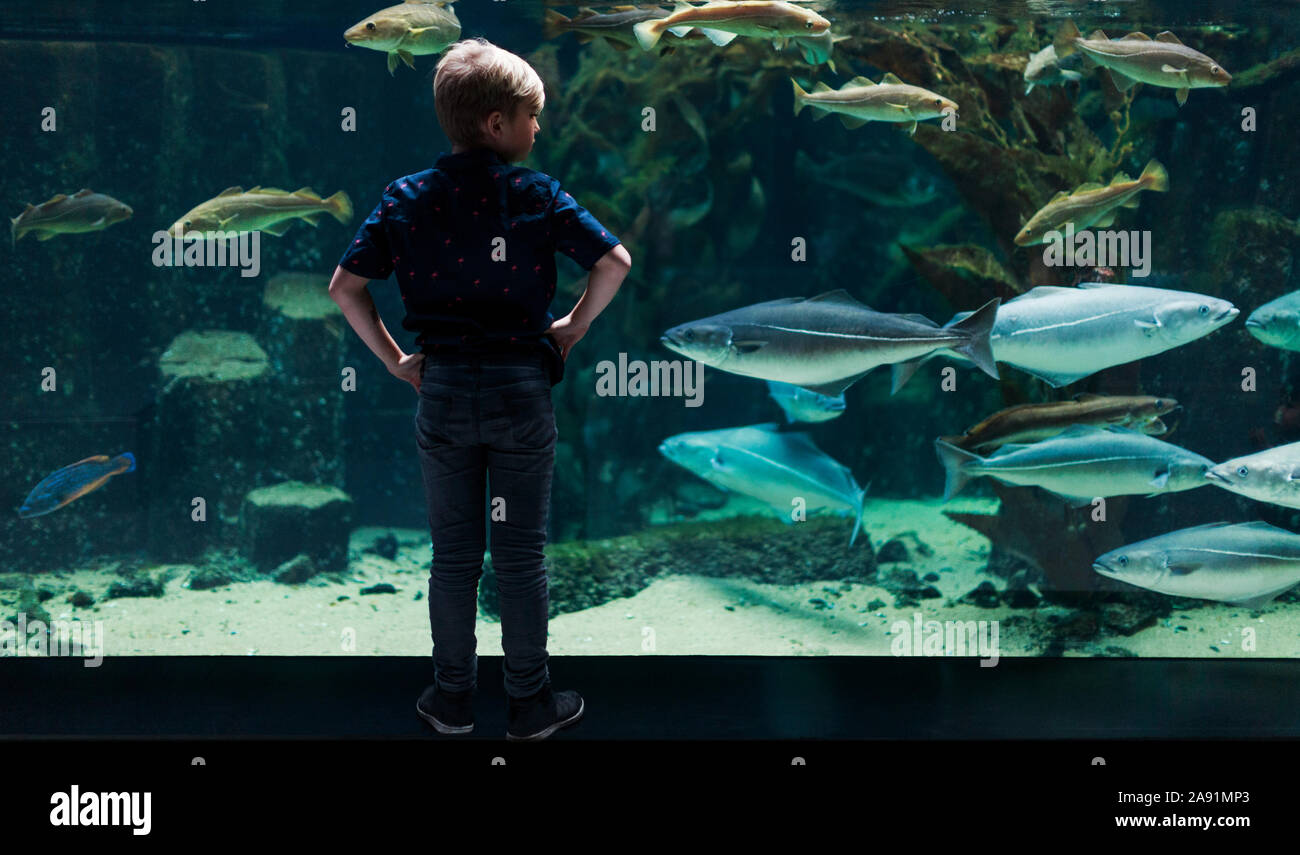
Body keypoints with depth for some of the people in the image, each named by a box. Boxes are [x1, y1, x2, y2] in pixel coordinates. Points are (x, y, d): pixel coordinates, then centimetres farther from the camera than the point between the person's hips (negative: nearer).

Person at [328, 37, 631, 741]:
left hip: (442, 391, 2)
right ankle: (530, 703, 17)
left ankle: (452, 699, 21)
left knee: (453, 556, 12)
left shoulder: (405, 199, 0)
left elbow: (344, 287, -3)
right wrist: (573, 328, 1)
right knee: (521, 556, 8)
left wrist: (394, 360, 4)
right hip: (521, 390, -2)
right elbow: (615, 263, -12)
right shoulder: (536, 195, -7)